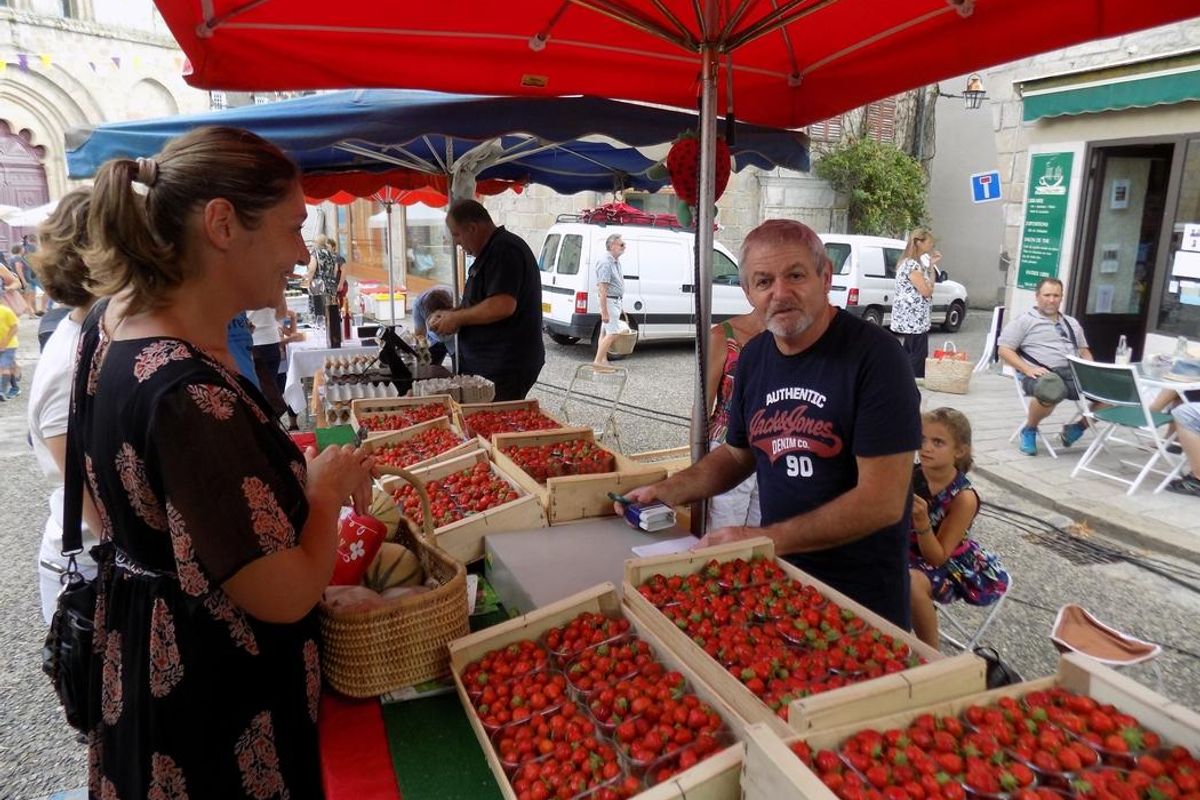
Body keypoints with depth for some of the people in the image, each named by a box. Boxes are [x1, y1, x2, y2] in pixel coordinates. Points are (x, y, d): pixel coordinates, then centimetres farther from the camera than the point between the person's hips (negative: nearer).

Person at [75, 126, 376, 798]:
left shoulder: (113, 323, -5)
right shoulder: (187, 394, -35)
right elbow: (288, 595, -30)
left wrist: (302, 464, 2)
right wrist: (327, 488, -14)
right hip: (215, 686, -9)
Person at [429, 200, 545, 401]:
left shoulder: (504, 250, -15)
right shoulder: (492, 251, 18)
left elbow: (502, 306, -27)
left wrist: (457, 318, -14)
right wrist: (451, 313, 10)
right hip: (485, 364, 10)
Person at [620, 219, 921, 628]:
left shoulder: (874, 355, -19)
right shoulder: (754, 356, 1)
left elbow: (883, 501, -23)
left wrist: (765, 539, -23)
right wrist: (670, 490, -2)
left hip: (861, 596, -5)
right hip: (776, 579, 6)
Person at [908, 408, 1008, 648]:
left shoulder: (964, 497, -22)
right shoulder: (908, 474, -12)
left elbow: (937, 557, -20)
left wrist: (921, 520, -36)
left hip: (951, 565, -4)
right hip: (909, 551, 5)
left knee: (912, 582, -33)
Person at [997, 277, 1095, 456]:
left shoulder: (1072, 323, 28)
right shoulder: (1025, 321, 8)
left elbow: (1084, 351, 31)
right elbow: (1004, 349, 0)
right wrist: (1028, 369, -13)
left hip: (1074, 374, 6)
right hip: (1043, 375, -6)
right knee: (1051, 392, -41)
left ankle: (1078, 427, 8)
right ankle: (1029, 430, -10)